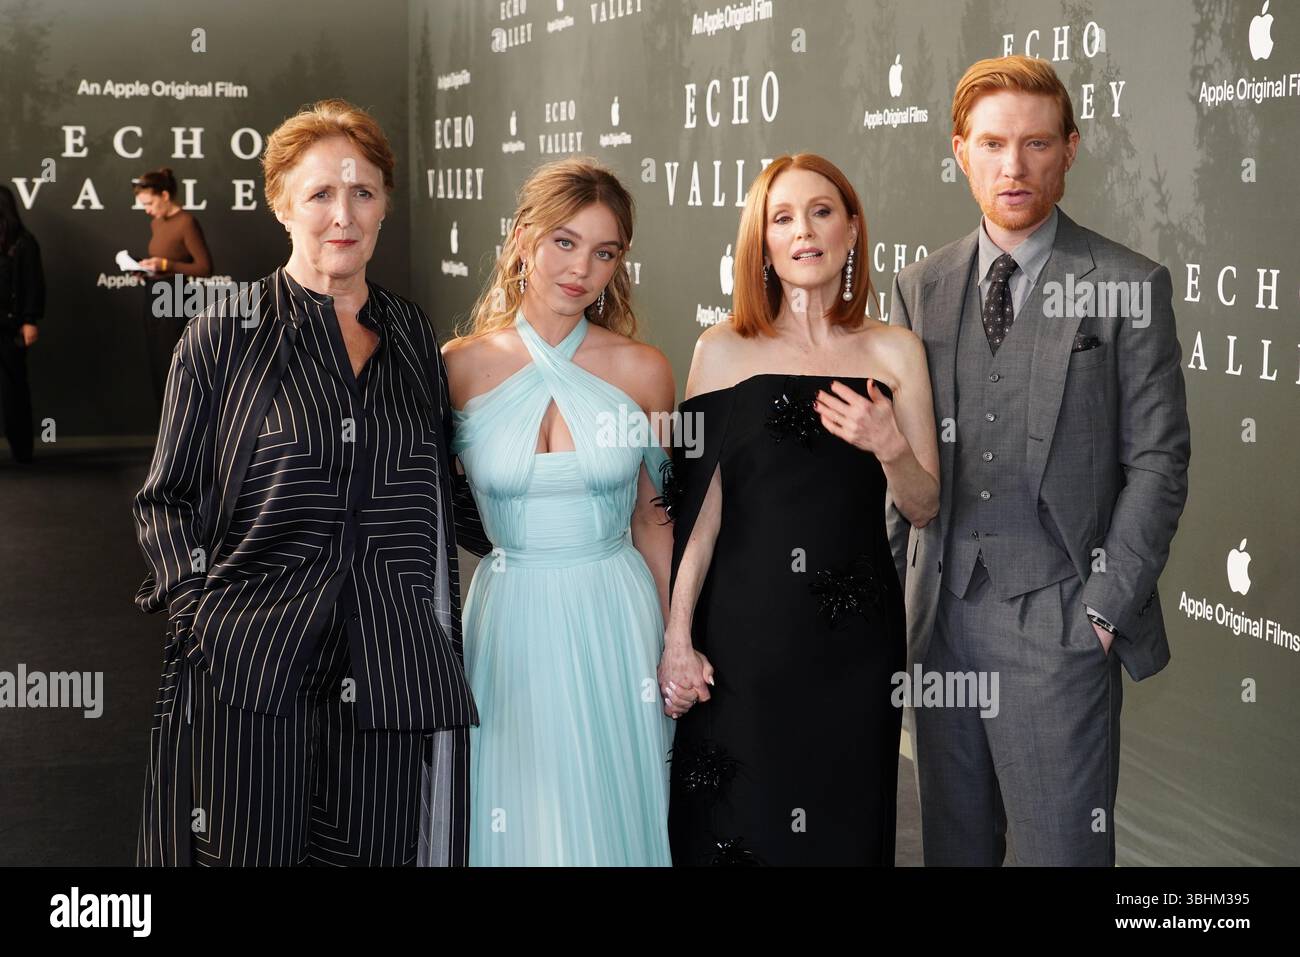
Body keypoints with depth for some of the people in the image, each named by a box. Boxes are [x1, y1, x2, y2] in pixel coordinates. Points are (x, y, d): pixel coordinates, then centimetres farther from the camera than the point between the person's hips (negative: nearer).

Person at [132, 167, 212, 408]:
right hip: (153, 298, 8)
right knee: (156, 367, 10)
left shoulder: (186, 222, -14)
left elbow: (205, 268, -17)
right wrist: (147, 266, 2)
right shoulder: (156, 223, 11)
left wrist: (166, 265, -22)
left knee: (172, 368, -5)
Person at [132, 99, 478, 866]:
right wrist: (199, 614, -9)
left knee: (375, 848, 7)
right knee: (250, 850, 2)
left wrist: (445, 645, 11)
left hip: (390, 678, 3)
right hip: (248, 672, -3)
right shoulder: (225, 338, 3)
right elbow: (165, 500, 5)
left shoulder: (413, 335, 12)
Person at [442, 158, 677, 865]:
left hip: (615, 624, 0)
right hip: (509, 626, 0)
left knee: (611, 820, 9)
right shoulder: (460, 368, -3)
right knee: (517, 821, 8)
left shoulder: (642, 370, -2)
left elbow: (653, 522, 7)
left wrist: (677, 648, 9)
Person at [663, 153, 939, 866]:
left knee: (844, 822, 9)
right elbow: (698, 508, 1)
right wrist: (676, 635, -3)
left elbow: (924, 508, 5)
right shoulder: (722, 352, 1)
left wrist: (889, 447, -15)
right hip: (744, 626, -1)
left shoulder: (895, 352, 5)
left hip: (855, 629, 1)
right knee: (737, 827, 5)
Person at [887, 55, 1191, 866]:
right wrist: (896, 579, 6)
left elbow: (1158, 460, -5)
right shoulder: (920, 288, 9)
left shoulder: (1129, 287, -3)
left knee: (1060, 844, -1)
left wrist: (1106, 606, -10)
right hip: (942, 615, 4)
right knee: (954, 839, 13)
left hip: (1060, 619, -4)